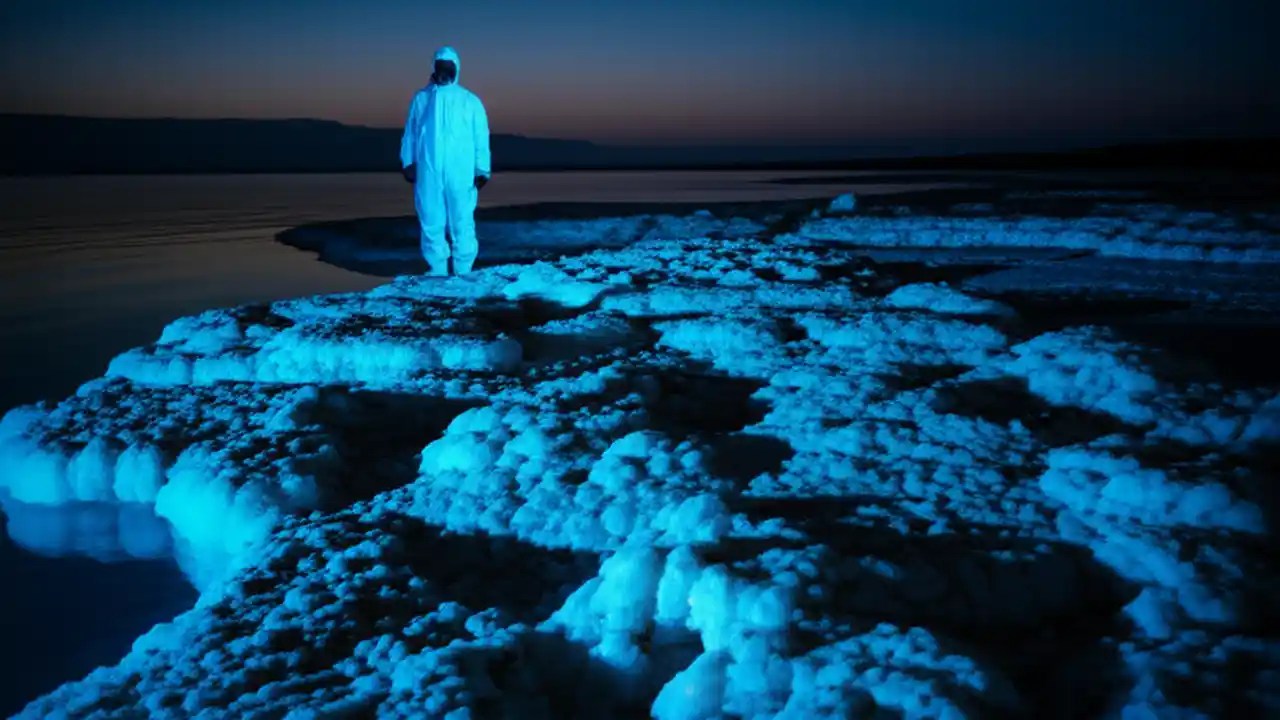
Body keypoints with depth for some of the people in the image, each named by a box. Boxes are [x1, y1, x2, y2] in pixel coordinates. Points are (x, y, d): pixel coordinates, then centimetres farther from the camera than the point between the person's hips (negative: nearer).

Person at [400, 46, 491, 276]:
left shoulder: (470, 101, 7)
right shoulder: (421, 98, 13)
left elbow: (481, 138, 3)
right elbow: (410, 133, 11)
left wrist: (481, 170, -5)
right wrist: (407, 162, 0)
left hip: (461, 173, -2)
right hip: (428, 172, 2)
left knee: (462, 225, -2)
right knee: (431, 223, 3)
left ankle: (463, 273, 4)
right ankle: (437, 271, 10)